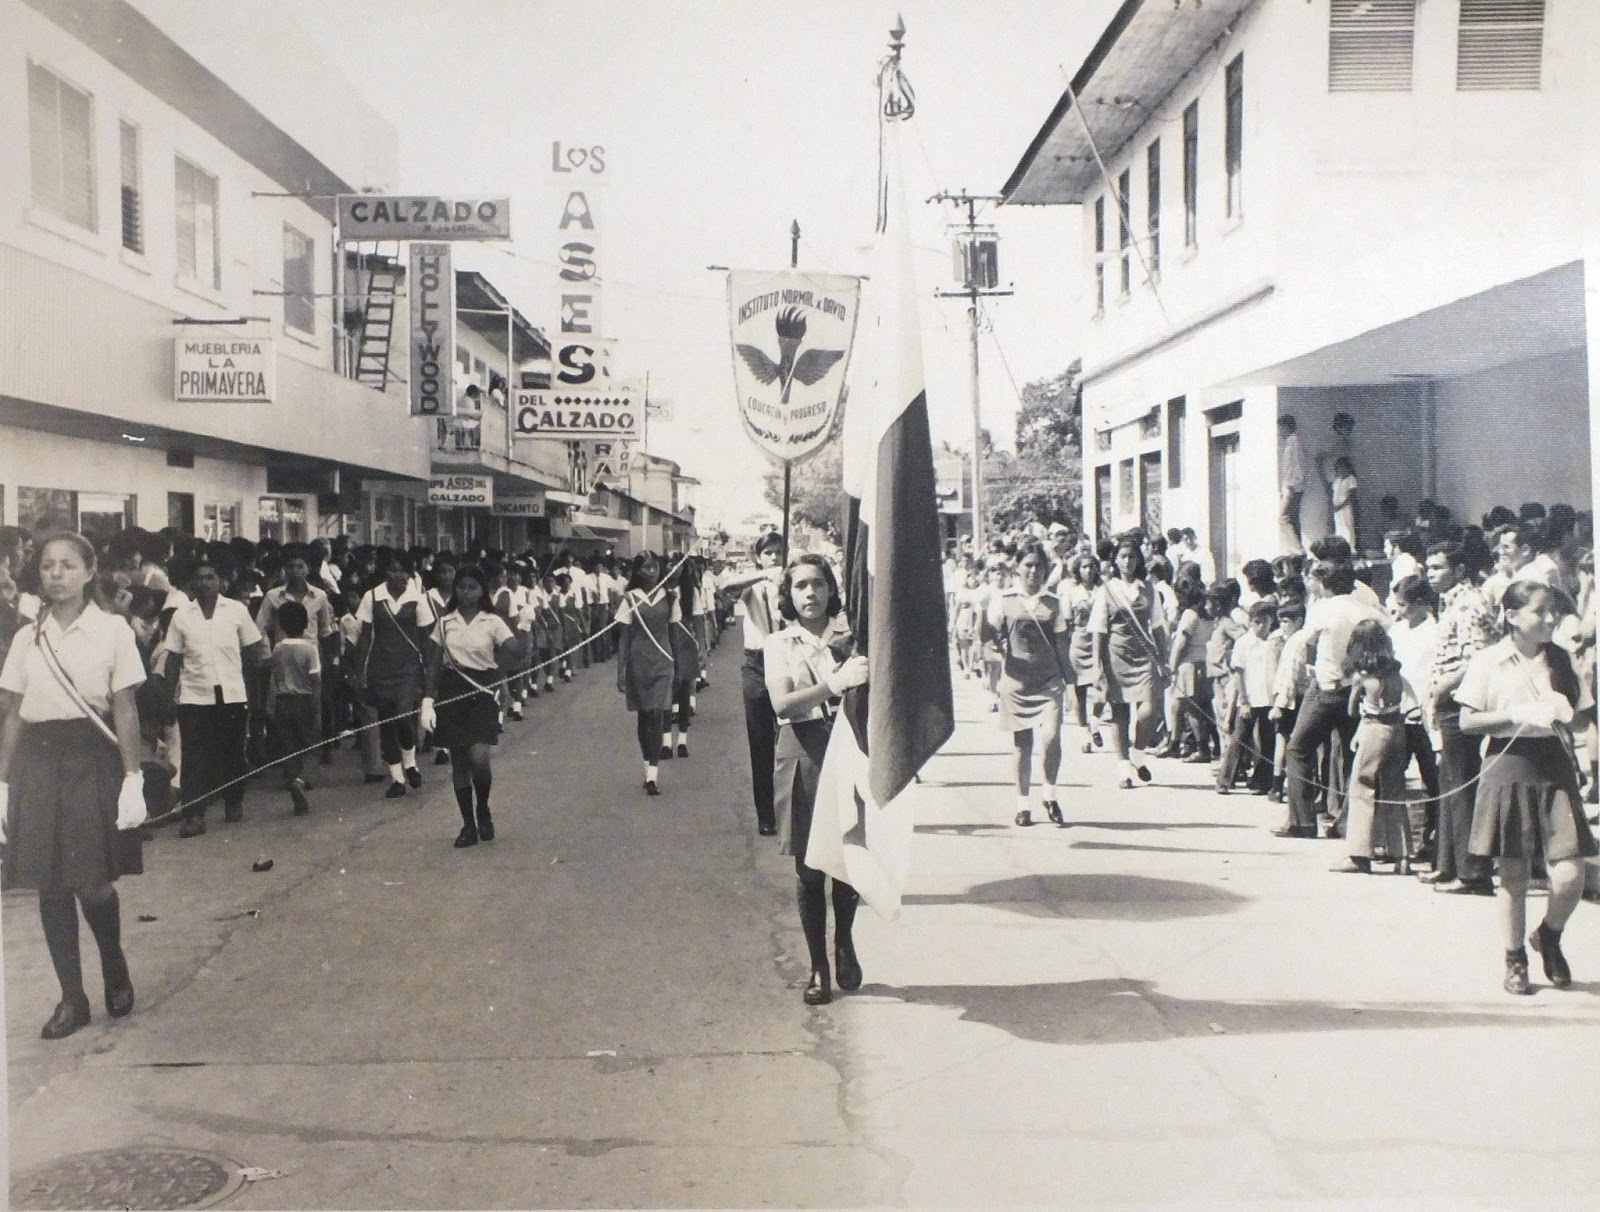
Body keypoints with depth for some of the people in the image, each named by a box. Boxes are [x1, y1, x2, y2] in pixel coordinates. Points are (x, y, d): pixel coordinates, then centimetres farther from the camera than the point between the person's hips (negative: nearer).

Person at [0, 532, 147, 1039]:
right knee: (50, 885, 5)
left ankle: (115, 970, 24)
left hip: (92, 757, -3)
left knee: (92, 882, -4)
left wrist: (133, 778, -7)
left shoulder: (112, 630, -2)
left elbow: (125, 710, -3)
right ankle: (72, 997, 16)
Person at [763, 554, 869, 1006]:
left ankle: (844, 943, 31)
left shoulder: (850, 637, 6)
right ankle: (819, 966, 18)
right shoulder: (778, 644, 5)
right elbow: (782, 702, -12)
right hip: (803, 755, 0)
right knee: (808, 866, 4)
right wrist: (835, 684, -25)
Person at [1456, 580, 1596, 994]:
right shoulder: (1490, 661, -1)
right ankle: (1515, 960, 20)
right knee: (1514, 875, 4)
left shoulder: (1559, 659, 11)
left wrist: (1563, 714, -2)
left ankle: (1548, 936, 24)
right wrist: (1518, 714, -14)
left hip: (1554, 766, 3)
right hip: (1509, 768, -3)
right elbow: (1467, 722, -3)